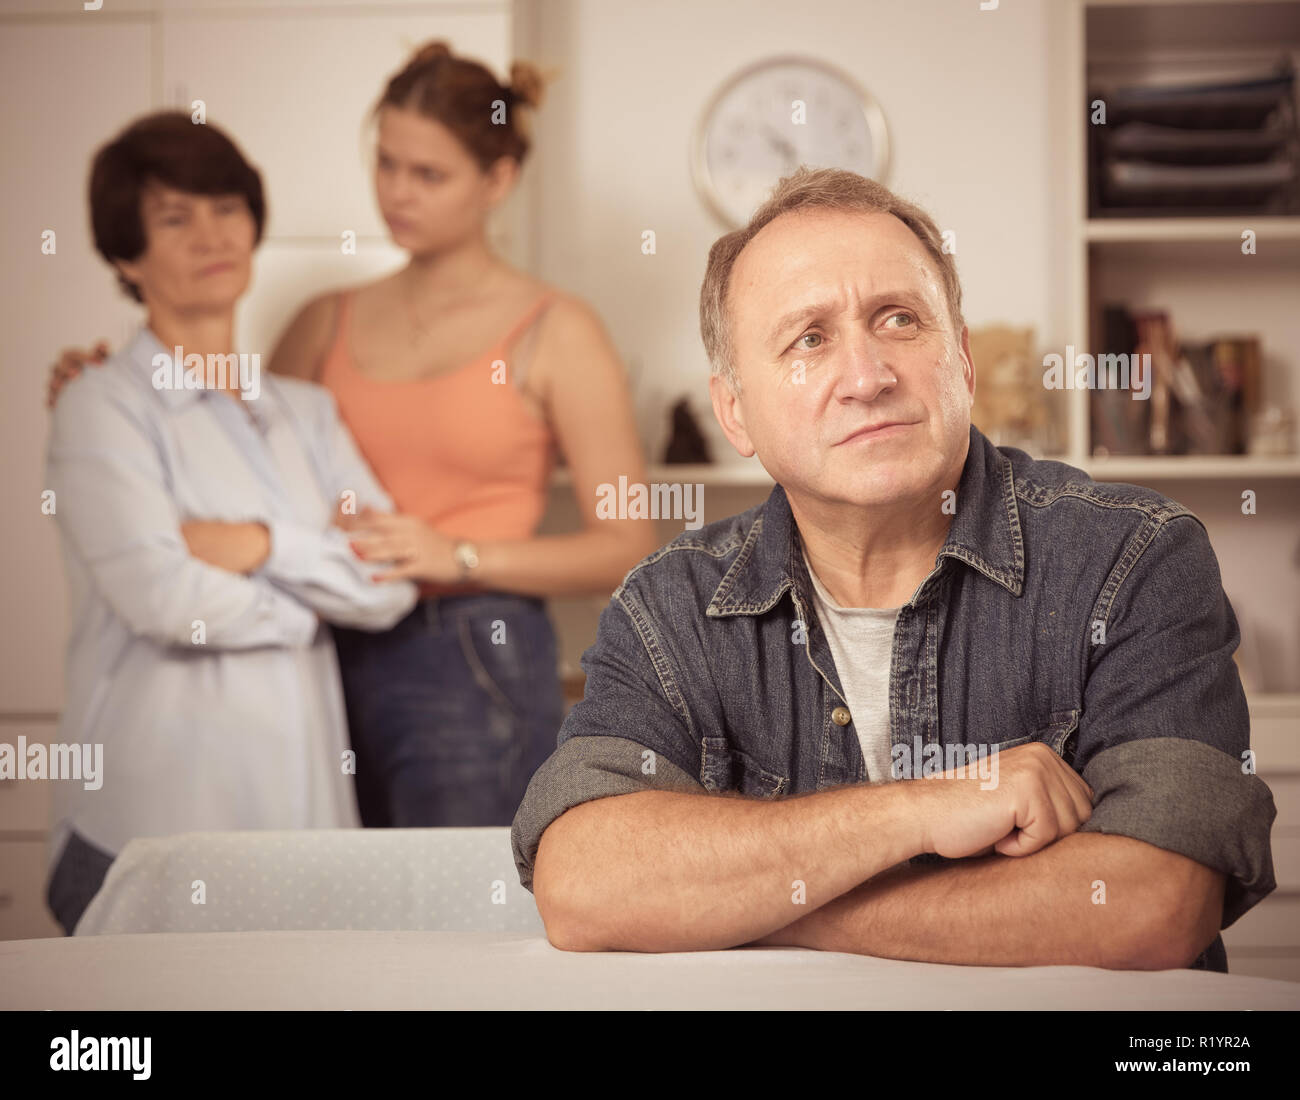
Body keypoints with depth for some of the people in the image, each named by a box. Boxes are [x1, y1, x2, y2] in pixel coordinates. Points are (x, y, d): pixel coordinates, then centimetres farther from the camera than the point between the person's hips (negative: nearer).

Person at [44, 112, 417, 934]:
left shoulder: (306, 412, 15)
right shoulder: (104, 409, -2)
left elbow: (391, 587, 4)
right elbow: (164, 596, -14)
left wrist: (264, 545, -11)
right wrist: (317, 597, 0)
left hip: (306, 807, 5)